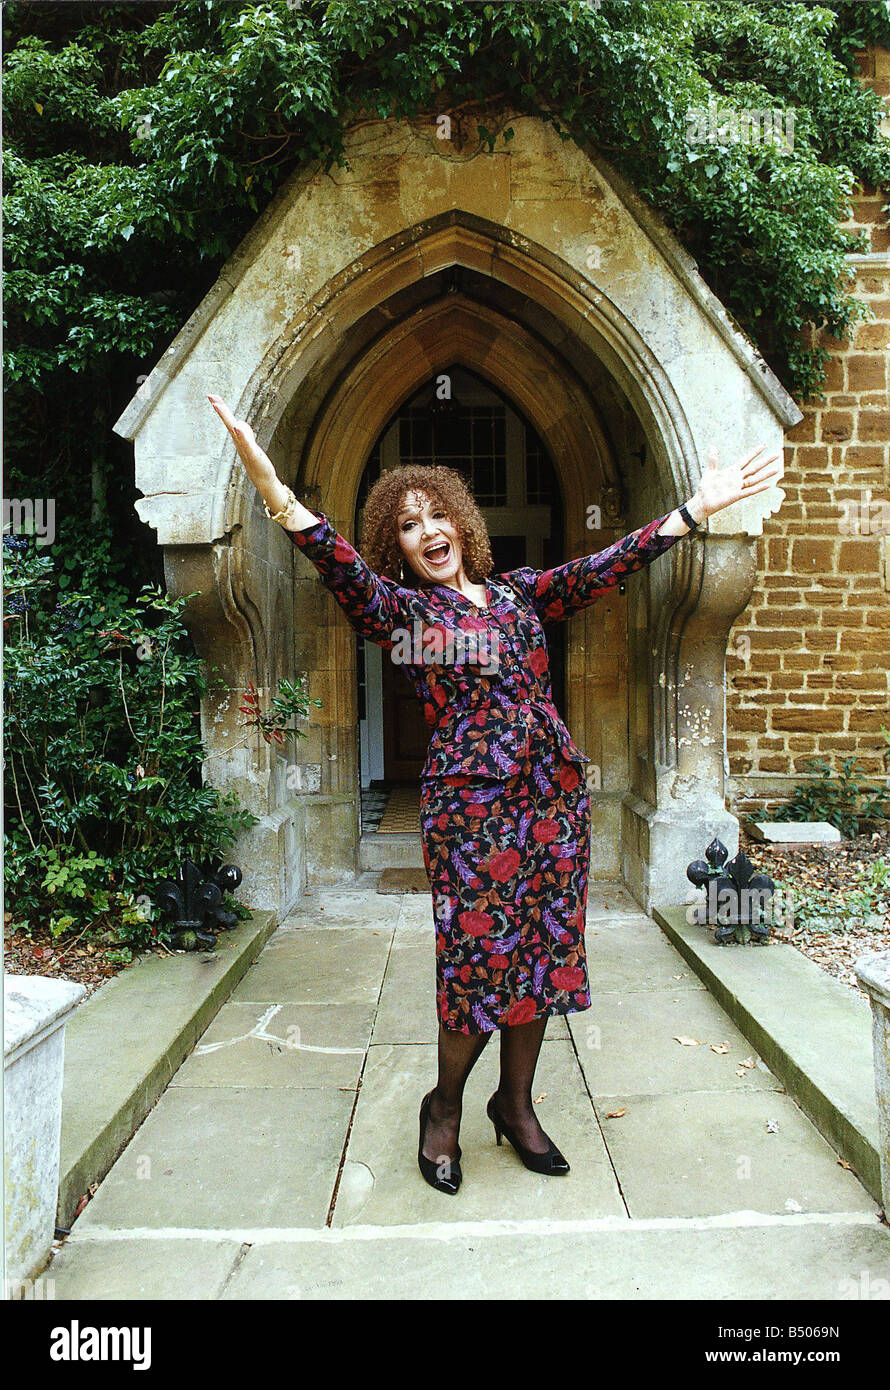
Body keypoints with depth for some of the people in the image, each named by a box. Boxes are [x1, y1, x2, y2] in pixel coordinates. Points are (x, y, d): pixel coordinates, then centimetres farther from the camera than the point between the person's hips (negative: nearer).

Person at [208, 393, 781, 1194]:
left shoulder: (519, 593, 13)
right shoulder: (400, 609, 0)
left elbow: (606, 568, 6)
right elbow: (338, 562, -17)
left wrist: (696, 510, -1)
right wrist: (270, 485, -34)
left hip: (554, 794, 5)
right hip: (468, 803, -5)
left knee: (542, 950, 11)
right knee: (480, 956, -1)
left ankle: (516, 1103, 32)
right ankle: (444, 1105, 26)